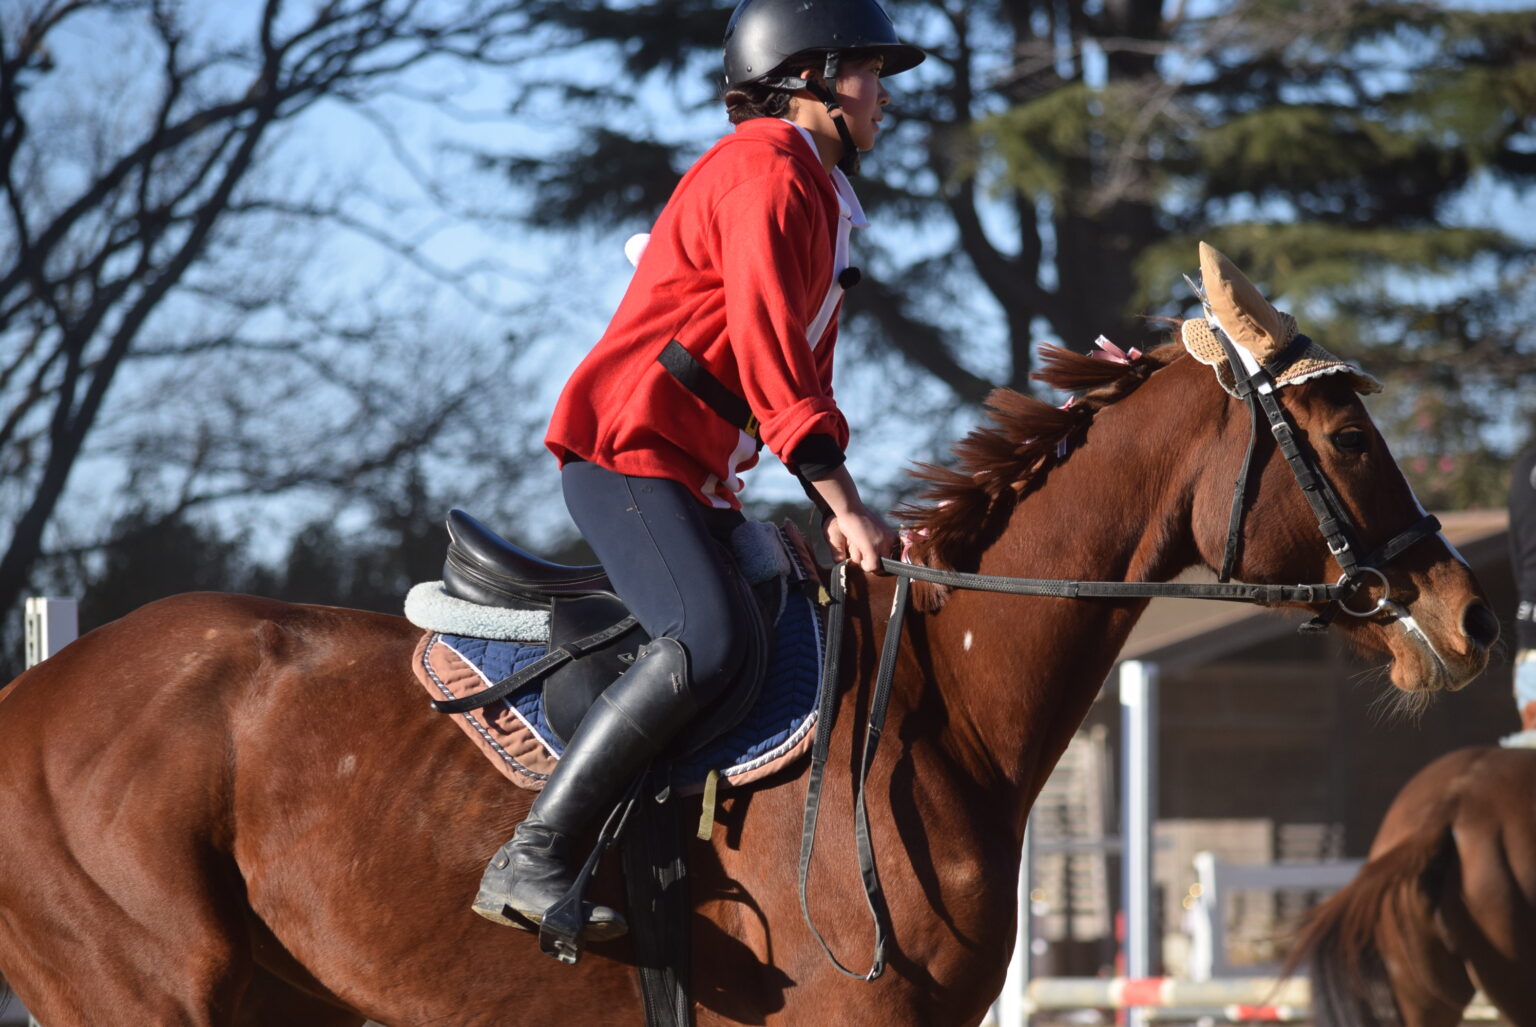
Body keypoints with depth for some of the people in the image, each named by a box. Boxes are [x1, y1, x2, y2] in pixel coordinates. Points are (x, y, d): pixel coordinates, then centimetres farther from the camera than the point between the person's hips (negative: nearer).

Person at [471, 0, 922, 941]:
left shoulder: (820, 195, 25)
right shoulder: (767, 170, -8)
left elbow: (803, 368, 23)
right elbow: (769, 354, -18)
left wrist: (839, 511, 8)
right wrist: (843, 505, -21)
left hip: (697, 477, 11)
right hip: (628, 449, -11)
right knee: (711, 639, -29)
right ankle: (529, 861, -30)